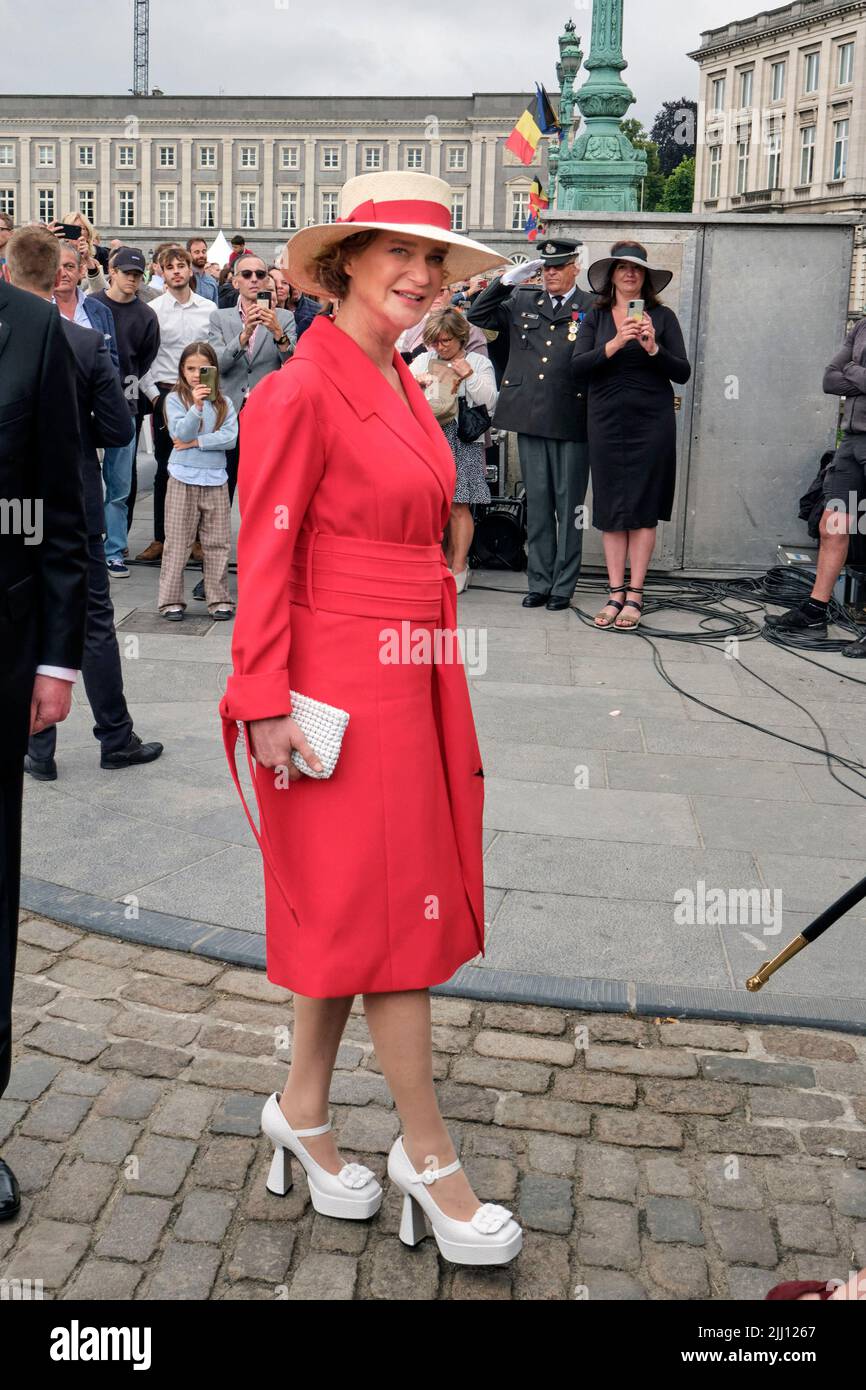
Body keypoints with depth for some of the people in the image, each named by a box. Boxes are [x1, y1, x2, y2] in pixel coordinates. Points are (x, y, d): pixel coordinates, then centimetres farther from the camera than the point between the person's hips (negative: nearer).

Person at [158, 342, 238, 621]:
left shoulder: (223, 403, 6)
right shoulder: (175, 399, 0)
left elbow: (230, 438, -7)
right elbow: (180, 433, -14)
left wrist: (196, 442, -12)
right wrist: (196, 407, -28)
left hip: (215, 479, 2)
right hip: (183, 479, -2)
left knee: (218, 543, 6)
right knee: (177, 542, 1)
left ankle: (218, 599, 14)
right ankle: (171, 600, 6)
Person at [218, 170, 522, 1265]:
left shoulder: (400, 385, 13)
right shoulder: (302, 392, -13)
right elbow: (263, 559, -14)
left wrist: (438, 673, 16)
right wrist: (266, 706, -17)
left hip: (413, 674, 9)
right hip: (342, 681, -8)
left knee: (349, 907, 15)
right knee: (389, 907, 2)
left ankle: (302, 1111, 31)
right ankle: (427, 1156, 18)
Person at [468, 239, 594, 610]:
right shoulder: (522, 303, 13)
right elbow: (477, 315, 14)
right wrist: (507, 280, 4)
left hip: (571, 423, -4)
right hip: (531, 418, 4)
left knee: (568, 505, 3)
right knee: (537, 503, 10)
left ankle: (563, 585, 11)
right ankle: (539, 582, 18)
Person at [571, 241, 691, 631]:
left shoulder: (662, 317, 4)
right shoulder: (596, 318, 8)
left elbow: (682, 372, -1)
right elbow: (578, 368, -4)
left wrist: (653, 348, -16)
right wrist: (615, 344, -16)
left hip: (651, 423, -1)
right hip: (607, 422, 1)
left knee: (644, 509, 0)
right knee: (611, 510, 2)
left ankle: (634, 595, 5)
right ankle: (615, 594, 8)